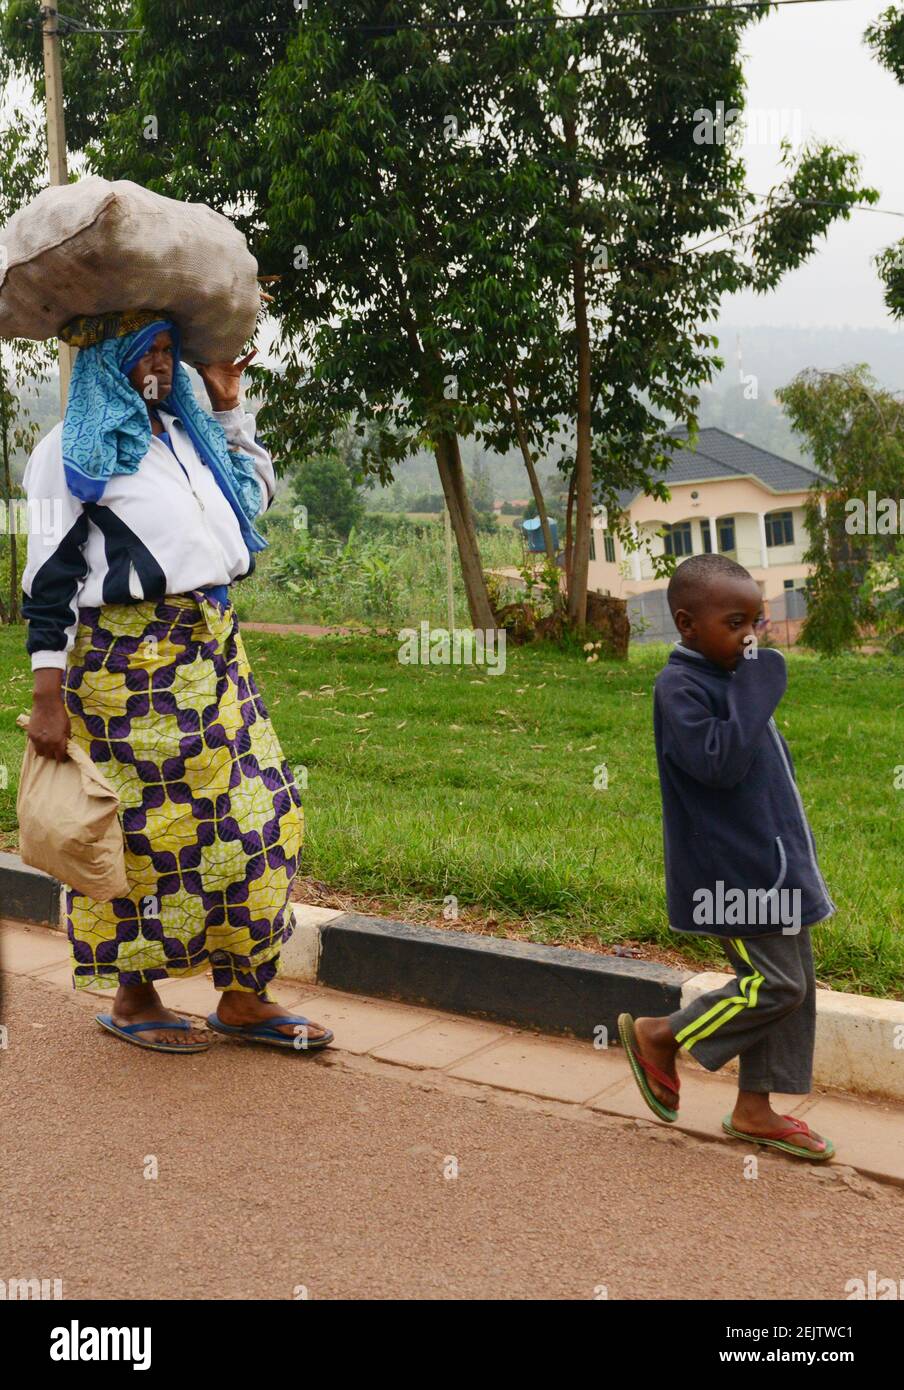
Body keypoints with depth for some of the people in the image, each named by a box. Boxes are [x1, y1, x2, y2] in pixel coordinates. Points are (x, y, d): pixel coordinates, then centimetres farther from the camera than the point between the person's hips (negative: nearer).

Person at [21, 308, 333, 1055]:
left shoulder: (187, 432, 17)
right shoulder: (71, 451, -2)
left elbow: (259, 493, 32)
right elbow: (50, 576, -7)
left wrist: (228, 409, 21)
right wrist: (48, 696, -13)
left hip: (214, 650, 7)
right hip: (130, 661, -7)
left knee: (254, 819, 5)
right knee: (146, 830, 1)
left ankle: (243, 997, 17)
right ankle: (133, 1000, 20)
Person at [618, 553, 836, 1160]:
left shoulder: (736, 678, 11)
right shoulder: (681, 687, -16)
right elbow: (719, 762, -29)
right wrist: (753, 691, -24)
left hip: (776, 864, 9)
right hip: (734, 871, -9)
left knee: (796, 984, 12)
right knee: (775, 984, -7)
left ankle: (755, 1109, 23)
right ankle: (657, 1036, 12)